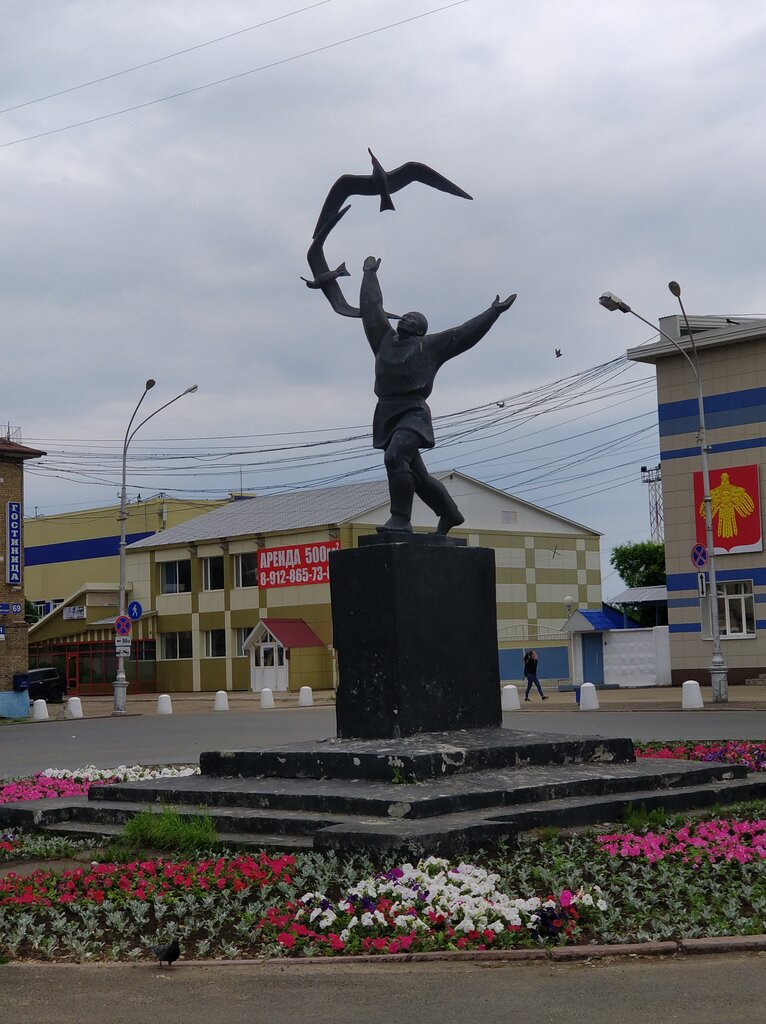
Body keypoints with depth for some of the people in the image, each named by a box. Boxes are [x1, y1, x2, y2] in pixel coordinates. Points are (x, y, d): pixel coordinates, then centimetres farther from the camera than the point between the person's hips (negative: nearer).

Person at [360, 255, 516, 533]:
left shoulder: (429, 346, 9)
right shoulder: (385, 339, 21)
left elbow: (465, 333, 11)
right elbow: (372, 309, 31)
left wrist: (493, 312, 12)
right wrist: (370, 275, 39)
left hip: (413, 414, -5)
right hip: (386, 415, 6)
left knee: (395, 458, -27)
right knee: (417, 475, 10)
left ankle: (401, 519, -25)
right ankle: (450, 514, 28)